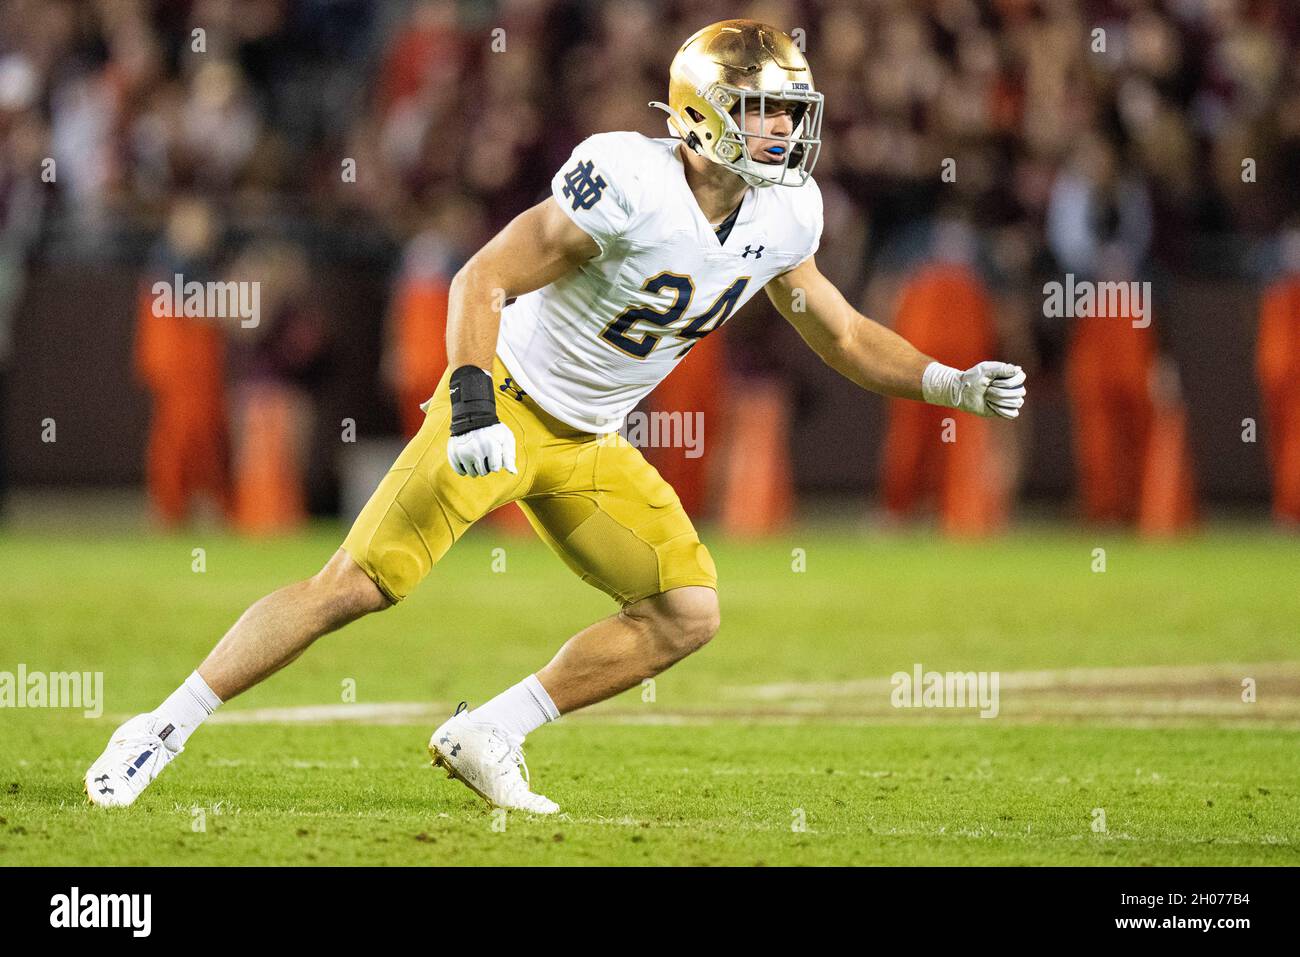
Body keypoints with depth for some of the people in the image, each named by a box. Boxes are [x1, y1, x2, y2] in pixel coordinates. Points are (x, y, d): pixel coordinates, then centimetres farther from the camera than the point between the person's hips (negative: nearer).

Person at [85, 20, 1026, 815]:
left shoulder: (783, 217, -3)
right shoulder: (628, 185, -25)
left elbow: (841, 334, 11)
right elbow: (484, 280, -21)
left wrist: (956, 385, 0)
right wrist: (473, 403, -33)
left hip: (589, 444, 7)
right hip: (508, 403, -7)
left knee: (688, 613, -4)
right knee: (355, 587, -13)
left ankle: (486, 737, 4)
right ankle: (164, 728, -2)